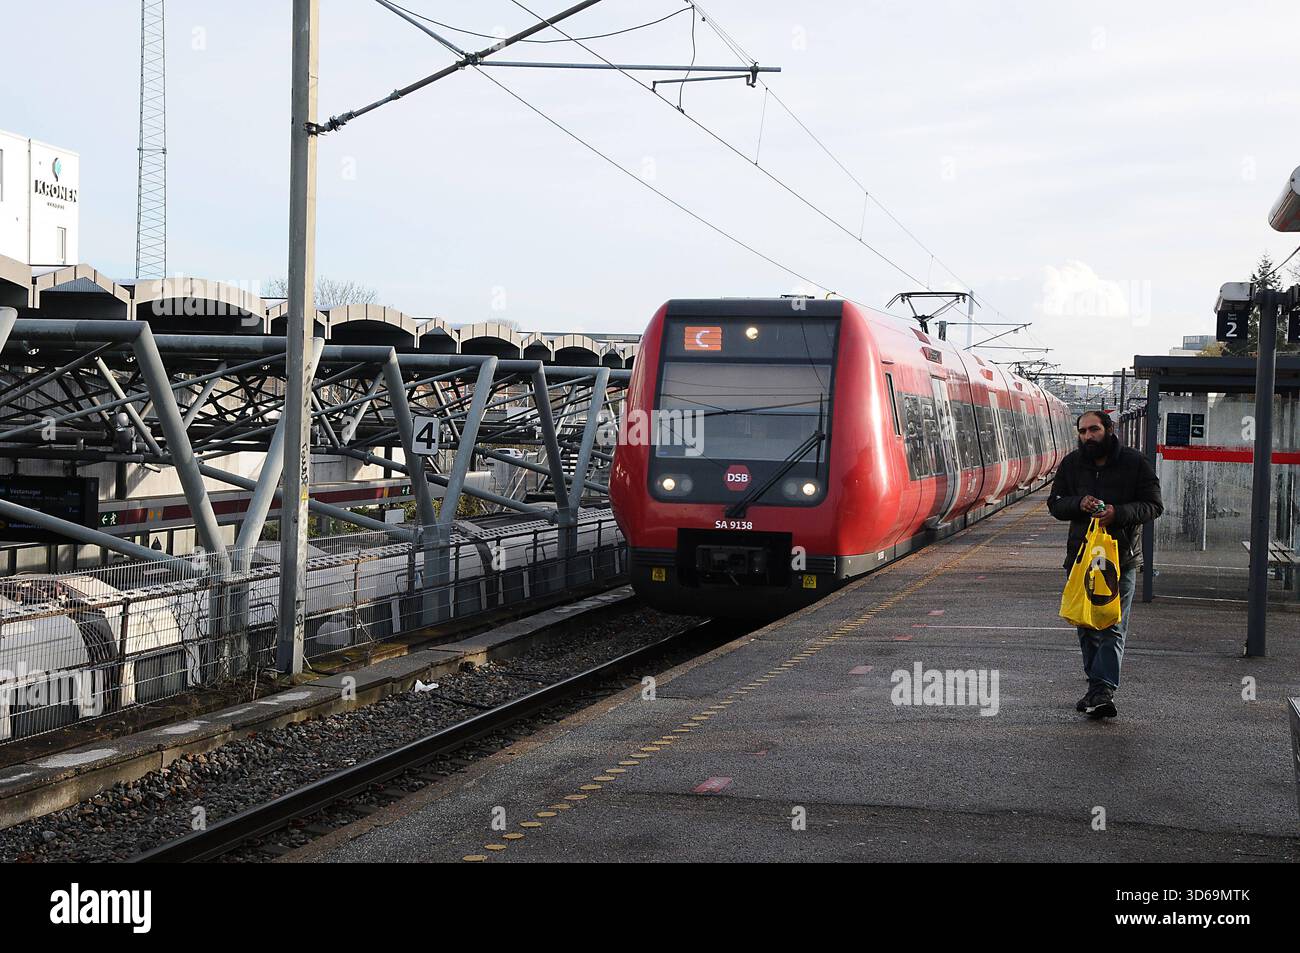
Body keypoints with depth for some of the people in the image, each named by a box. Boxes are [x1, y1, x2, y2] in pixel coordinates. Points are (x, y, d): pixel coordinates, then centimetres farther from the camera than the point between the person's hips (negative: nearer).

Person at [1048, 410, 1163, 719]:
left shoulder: (1135, 463, -2)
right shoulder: (1071, 464, 8)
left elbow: (1153, 505, -2)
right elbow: (1055, 503, 9)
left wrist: (1118, 513, -19)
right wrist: (1079, 504, -12)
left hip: (1122, 557, -4)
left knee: (1113, 627, -9)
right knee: (1086, 627, 8)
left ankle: (1103, 691, -17)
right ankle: (1098, 690, 18)